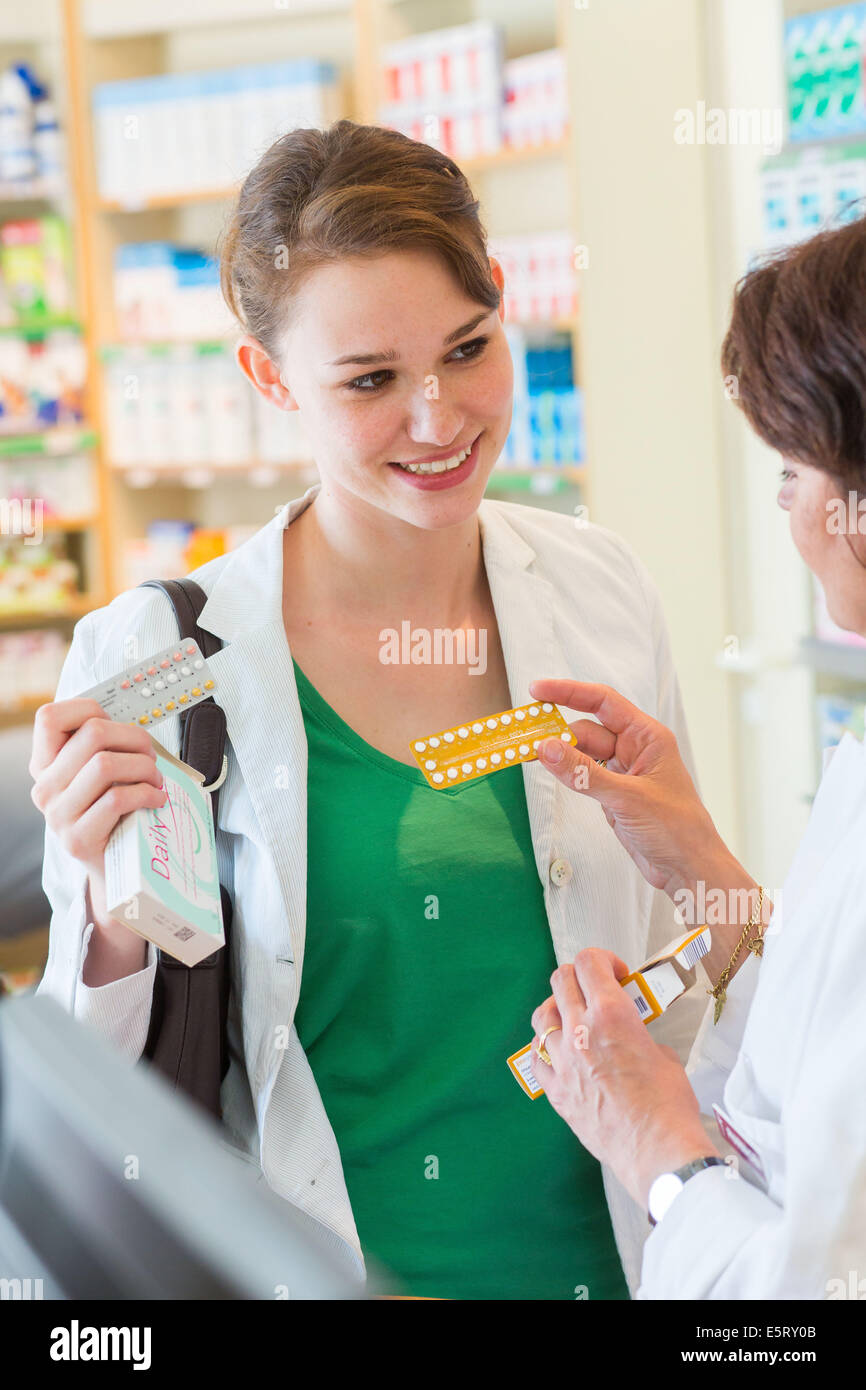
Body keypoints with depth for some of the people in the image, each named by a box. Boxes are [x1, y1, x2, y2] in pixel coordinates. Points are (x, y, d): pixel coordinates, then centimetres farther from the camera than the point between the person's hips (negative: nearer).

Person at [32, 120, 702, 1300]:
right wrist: (117, 911, -26)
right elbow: (100, 1104, -10)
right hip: (320, 1268, -2)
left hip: (614, 1254, 3)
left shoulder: (603, 591, -7)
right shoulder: (155, 659, -17)